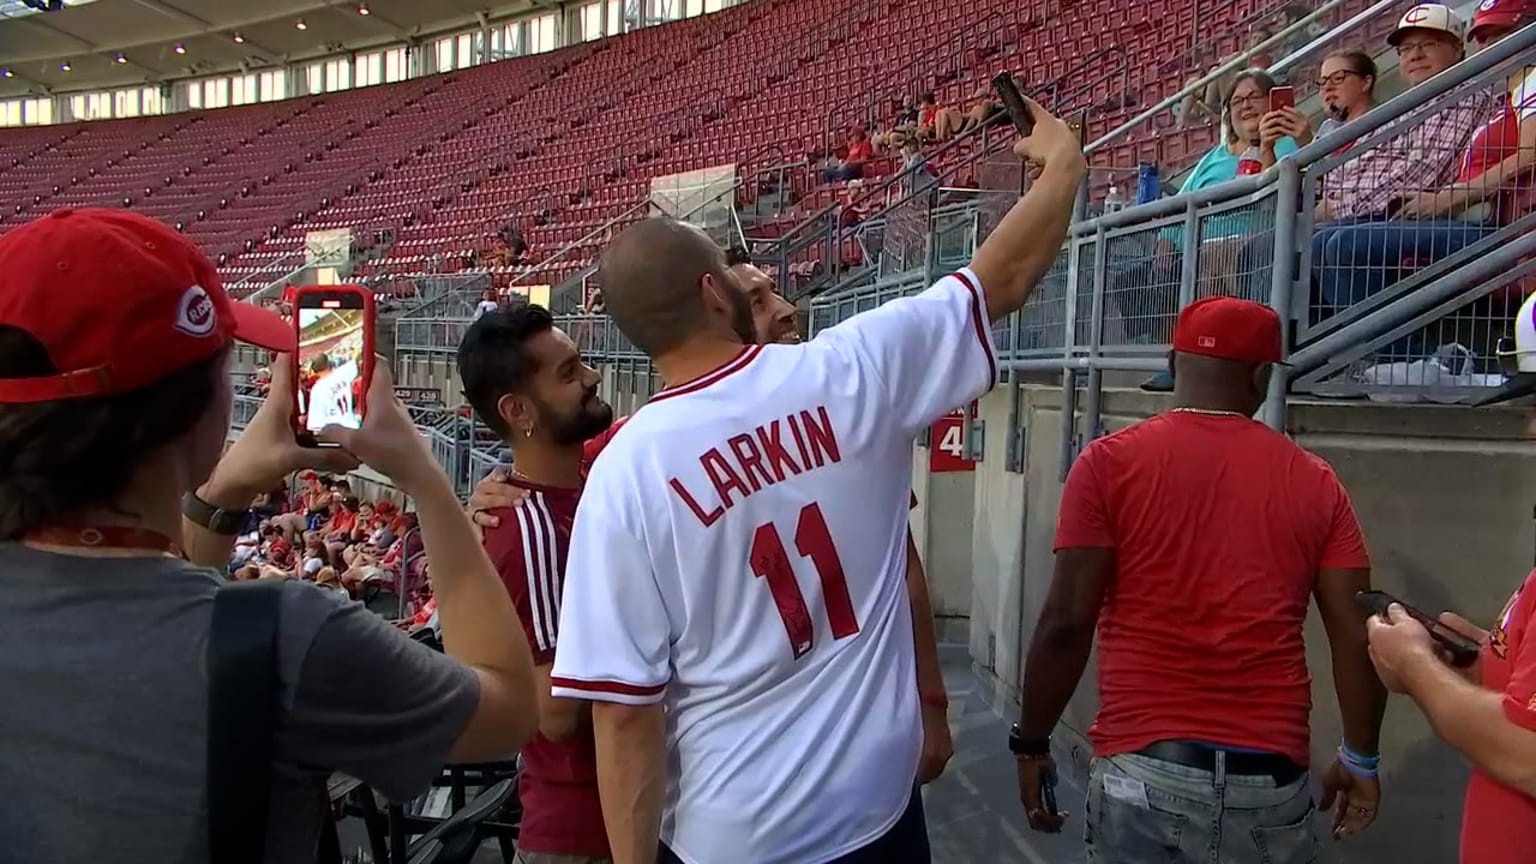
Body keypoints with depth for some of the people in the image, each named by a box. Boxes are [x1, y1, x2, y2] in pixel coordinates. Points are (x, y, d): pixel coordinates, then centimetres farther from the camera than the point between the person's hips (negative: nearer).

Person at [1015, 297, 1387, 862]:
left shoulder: (1110, 463, -6)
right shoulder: (1315, 482, 2)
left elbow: (1067, 623, -10)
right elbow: (1356, 635, 2)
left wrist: (1031, 741, 1)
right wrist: (1360, 758, 16)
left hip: (1144, 768, -3)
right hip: (1270, 777, 3)